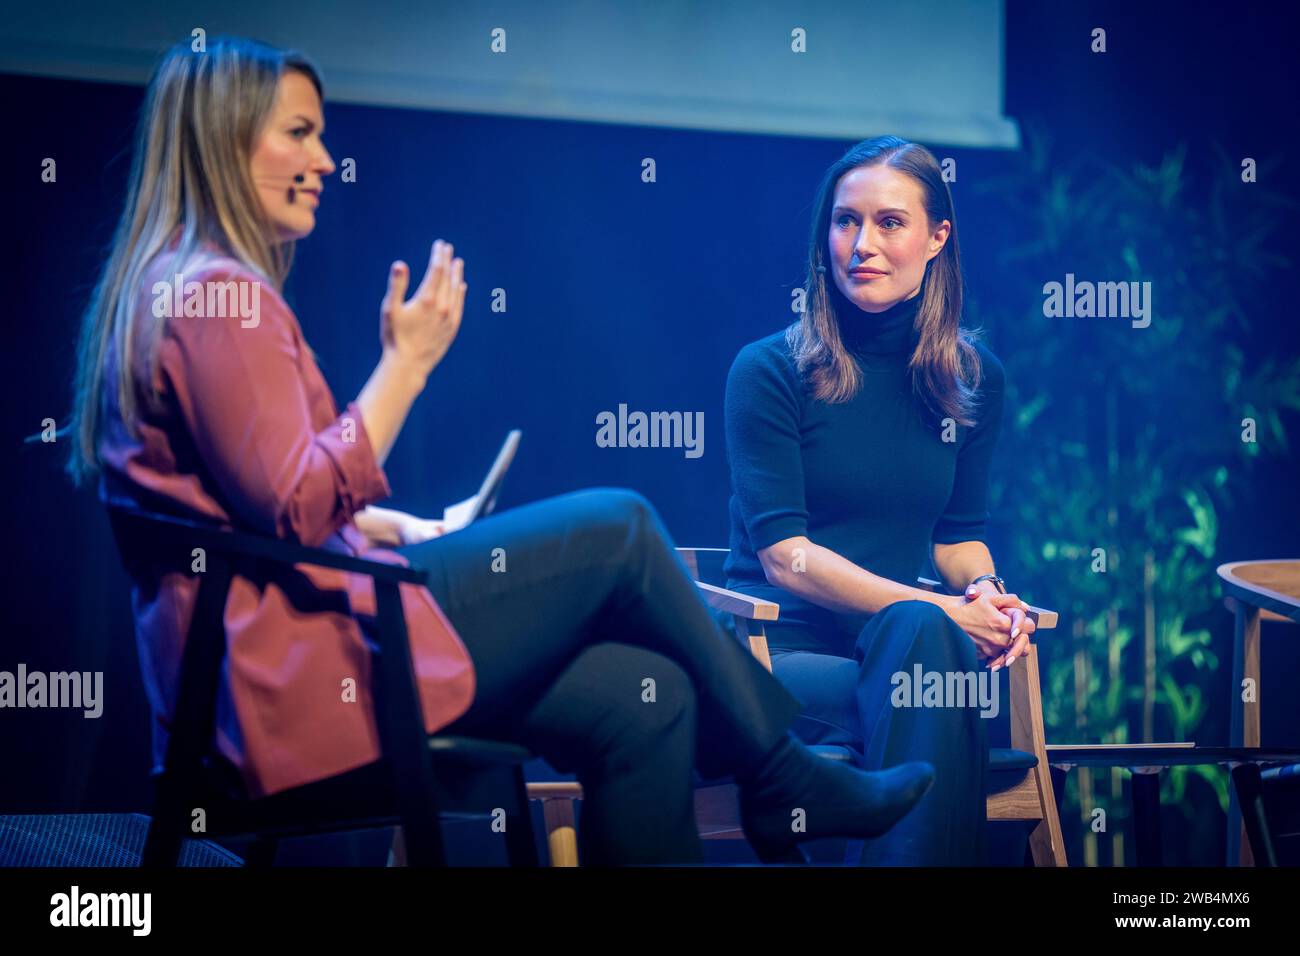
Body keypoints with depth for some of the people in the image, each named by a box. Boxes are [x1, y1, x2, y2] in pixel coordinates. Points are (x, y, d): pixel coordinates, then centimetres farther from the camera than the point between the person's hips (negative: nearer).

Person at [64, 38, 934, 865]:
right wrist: (407, 363, -12)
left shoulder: (205, 289, 20)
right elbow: (297, 508, -19)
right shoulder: (219, 295, -13)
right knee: (618, 529, -5)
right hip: (287, 666, -10)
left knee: (642, 701, 2)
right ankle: (781, 780, 10)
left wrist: (407, 531, 12)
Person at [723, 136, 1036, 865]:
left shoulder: (976, 379, 11)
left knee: (919, 633, -35)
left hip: (898, 639, 3)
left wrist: (983, 588, -6)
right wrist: (937, 611, -19)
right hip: (781, 649, -3)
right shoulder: (770, 371, -3)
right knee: (921, 633, -35)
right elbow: (784, 556, -10)